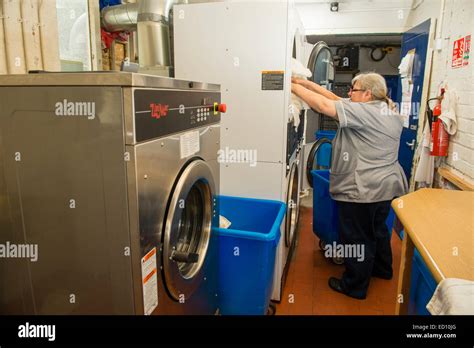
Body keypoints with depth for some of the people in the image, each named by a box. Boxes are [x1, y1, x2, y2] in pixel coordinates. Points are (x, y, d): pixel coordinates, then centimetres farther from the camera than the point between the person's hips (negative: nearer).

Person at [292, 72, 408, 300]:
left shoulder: (364, 111, -17)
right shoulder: (388, 110, 11)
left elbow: (325, 105, -24)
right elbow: (337, 101, 8)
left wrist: (295, 86, -14)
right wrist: (307, 83, 3)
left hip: (363, 191, -10)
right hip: (386, 186, 10)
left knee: (357, 239, 5)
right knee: (377, 230, 27)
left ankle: (355, 286, 20)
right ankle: (382, 269, 46)